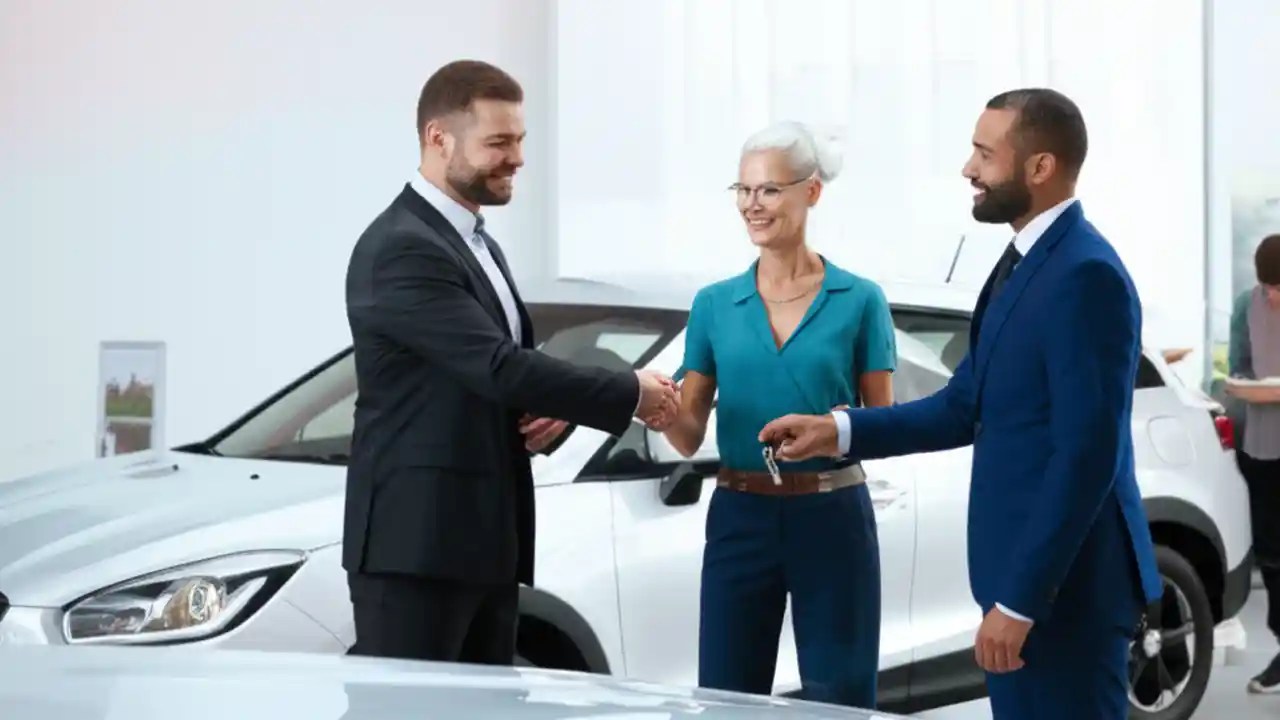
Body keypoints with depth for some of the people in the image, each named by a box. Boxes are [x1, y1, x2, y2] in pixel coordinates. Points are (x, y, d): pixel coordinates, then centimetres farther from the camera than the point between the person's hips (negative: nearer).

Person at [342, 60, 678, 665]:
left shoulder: (478, 245, 17)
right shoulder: (401, 249, -15)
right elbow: (500, 367, -21)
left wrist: (550, 410, 2)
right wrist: (631, 395, -13)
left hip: (485, 542, 10)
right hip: (416, 545, -10)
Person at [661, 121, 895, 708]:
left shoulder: (859, 300, -1)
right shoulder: (714, 304, 5)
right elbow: (689, 435, 5)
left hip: (832, 521, -2)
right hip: (740, 520, 2)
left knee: (838, 697, 3)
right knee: (726, 694, 5)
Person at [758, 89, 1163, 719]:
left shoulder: (1085, 274, -18)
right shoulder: (1023, 263, 13)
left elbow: (1088, 455, -23)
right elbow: (963, 409, 16)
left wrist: (1019, 599, -22)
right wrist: (839, 429, 5)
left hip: (1061, 581, -10)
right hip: (1023, 572, 10)